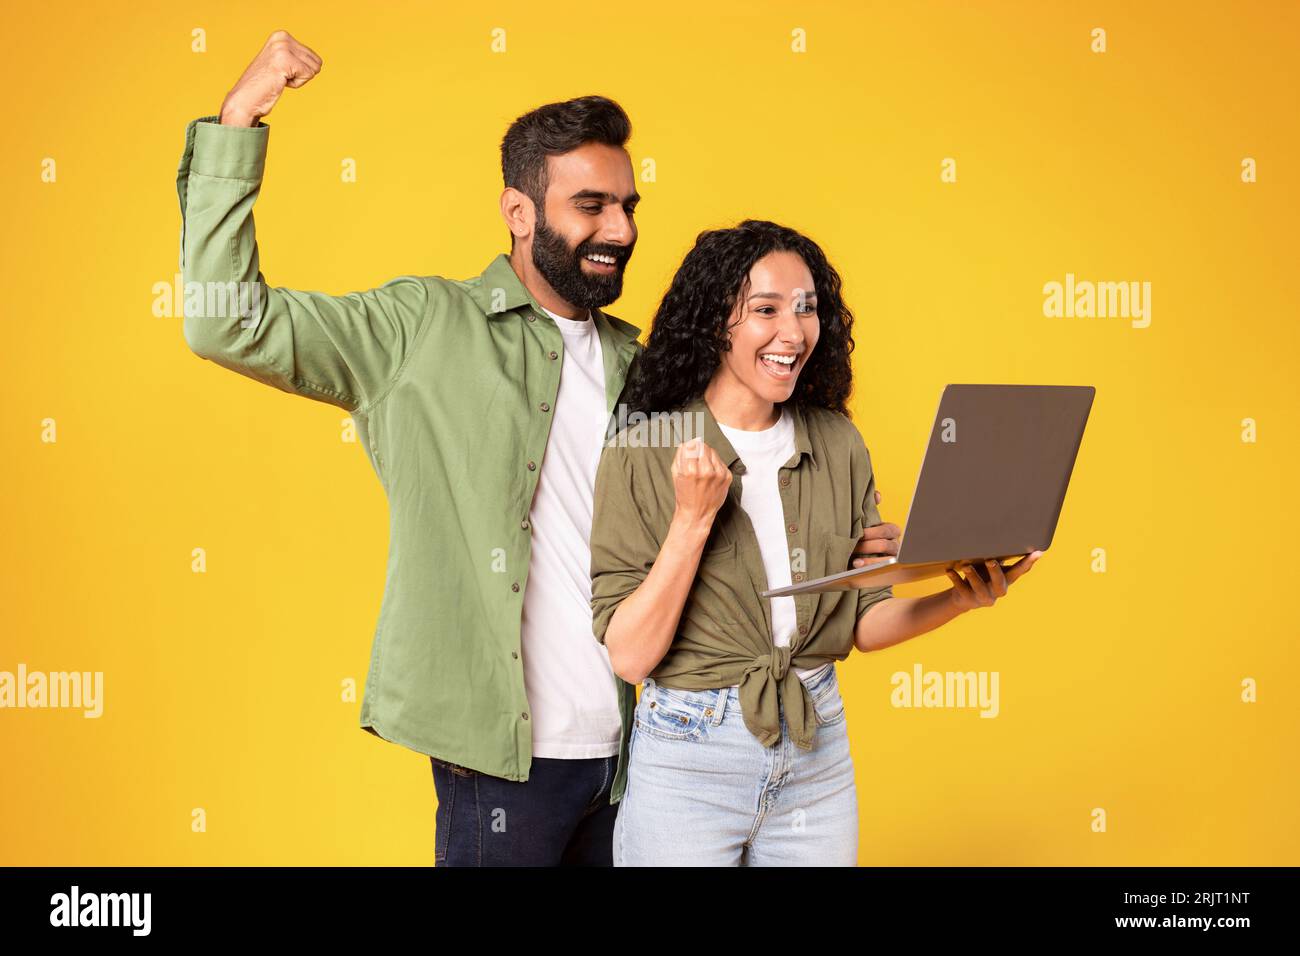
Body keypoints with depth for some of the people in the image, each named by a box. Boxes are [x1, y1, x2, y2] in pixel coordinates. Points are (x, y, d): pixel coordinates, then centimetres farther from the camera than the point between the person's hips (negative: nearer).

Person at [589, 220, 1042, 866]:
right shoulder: (642, 454, -11)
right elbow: (630, 655, -14)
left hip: (818, 752, 4)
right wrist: (693, 517, -22)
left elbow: (865, 622, 4)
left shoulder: (838, 445, 1)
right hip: (690, 758, -4)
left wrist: (959, 600, -14)